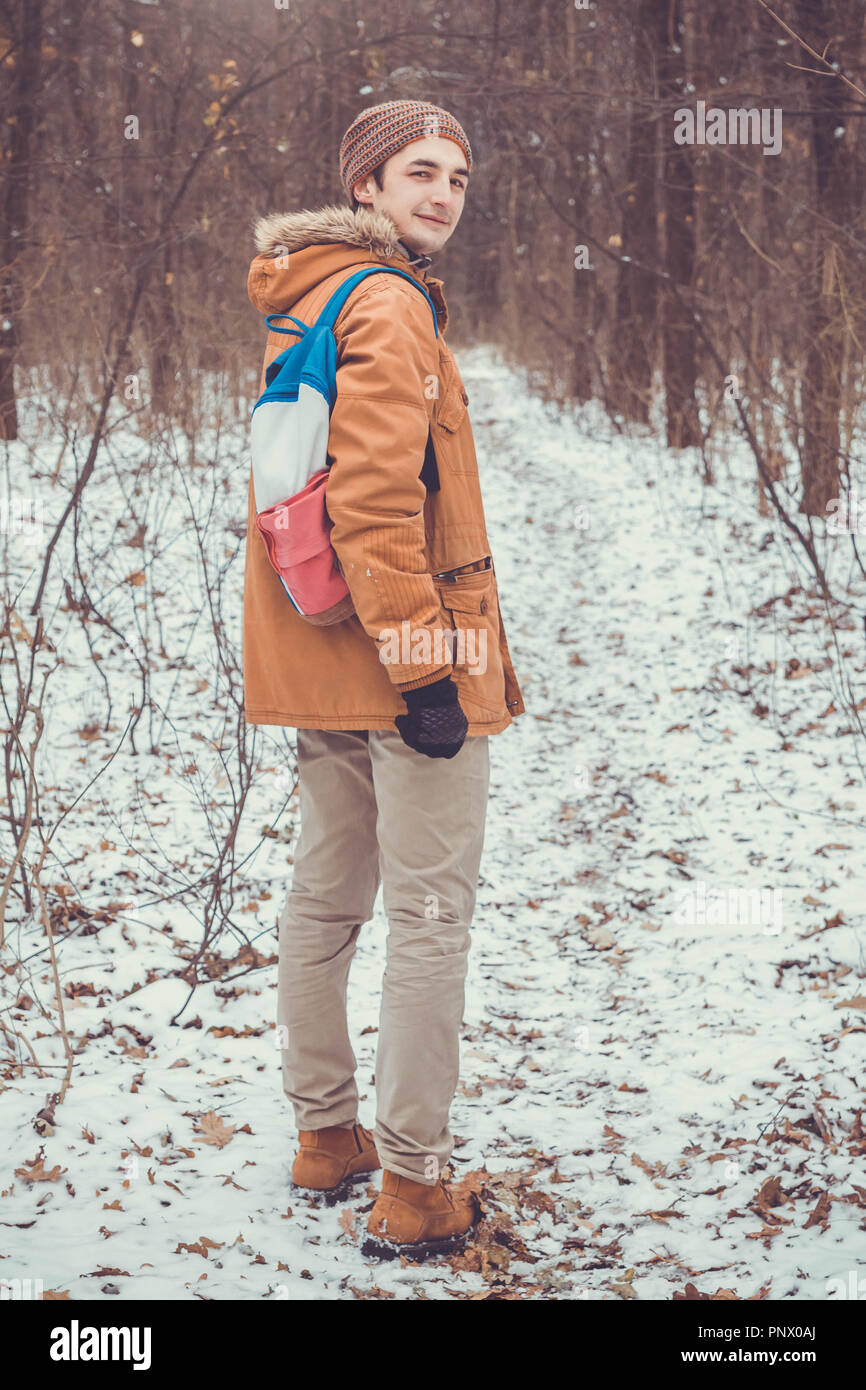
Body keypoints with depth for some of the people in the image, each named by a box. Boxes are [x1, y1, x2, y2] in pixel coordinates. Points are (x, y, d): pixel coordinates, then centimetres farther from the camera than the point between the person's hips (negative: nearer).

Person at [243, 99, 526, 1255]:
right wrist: (423, 662, -22)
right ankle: (414, 1184, 0)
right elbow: (376, 497, -23)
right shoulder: (388, 306, -14)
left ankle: (326, 1133, 30)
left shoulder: (307, 303, 16)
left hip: (318, 653, 10)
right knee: (431, 917, -4)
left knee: (327, 895, 17)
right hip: (403, 656, -10)